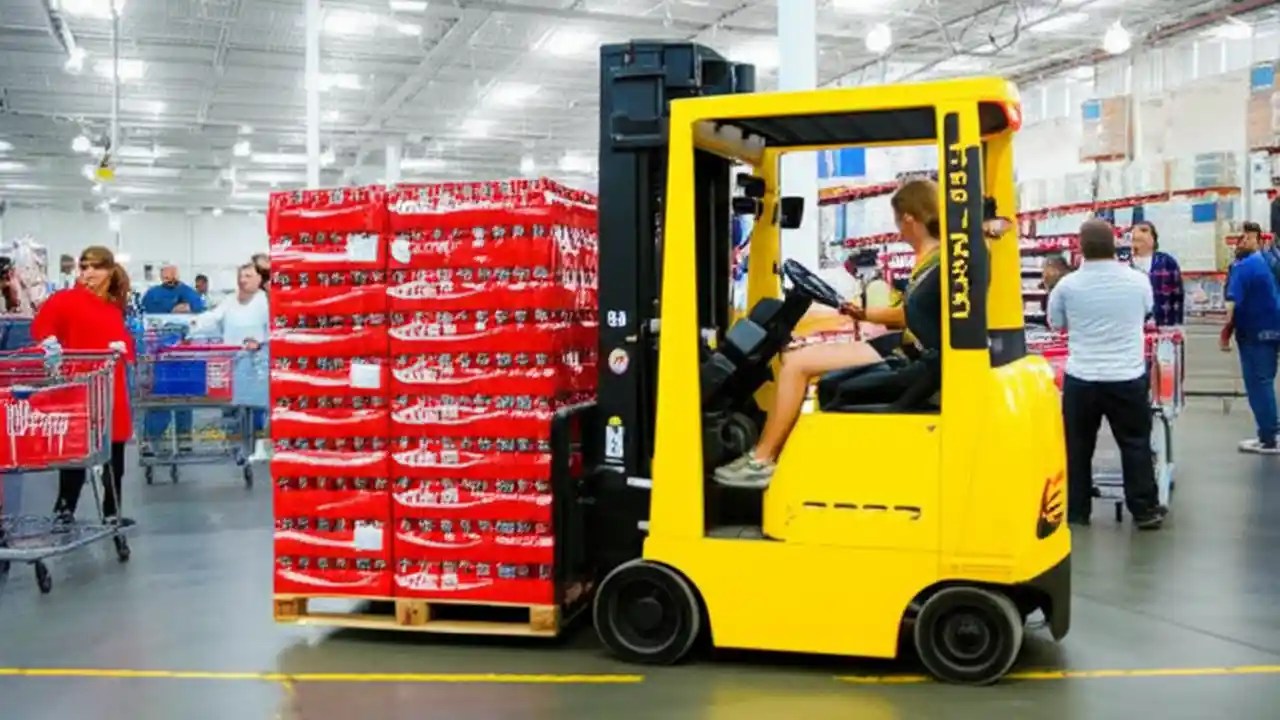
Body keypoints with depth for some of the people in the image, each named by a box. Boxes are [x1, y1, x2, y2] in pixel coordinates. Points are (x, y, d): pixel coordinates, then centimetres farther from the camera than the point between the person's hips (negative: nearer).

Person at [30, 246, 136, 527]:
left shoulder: (114, 307, 14)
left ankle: (112, 512, 23)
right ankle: (64, 511, 10)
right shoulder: (67, 299, -5)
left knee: (114, 453, 12)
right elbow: (41, 325, -20)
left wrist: (122, 346, -8)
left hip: (111, 388, 6)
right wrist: (50, 342, -40)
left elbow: (125, 341, 14)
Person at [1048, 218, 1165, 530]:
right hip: (1129, 378, 1)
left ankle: (1075, 511, 18)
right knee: (1136, 445, 11)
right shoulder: (1138, 280, -3)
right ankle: (1145, 510, 17)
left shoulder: (1067, 285, -7)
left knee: (1077, 447, 11)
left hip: (1081, 379, 0)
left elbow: (1055, 324, 9)